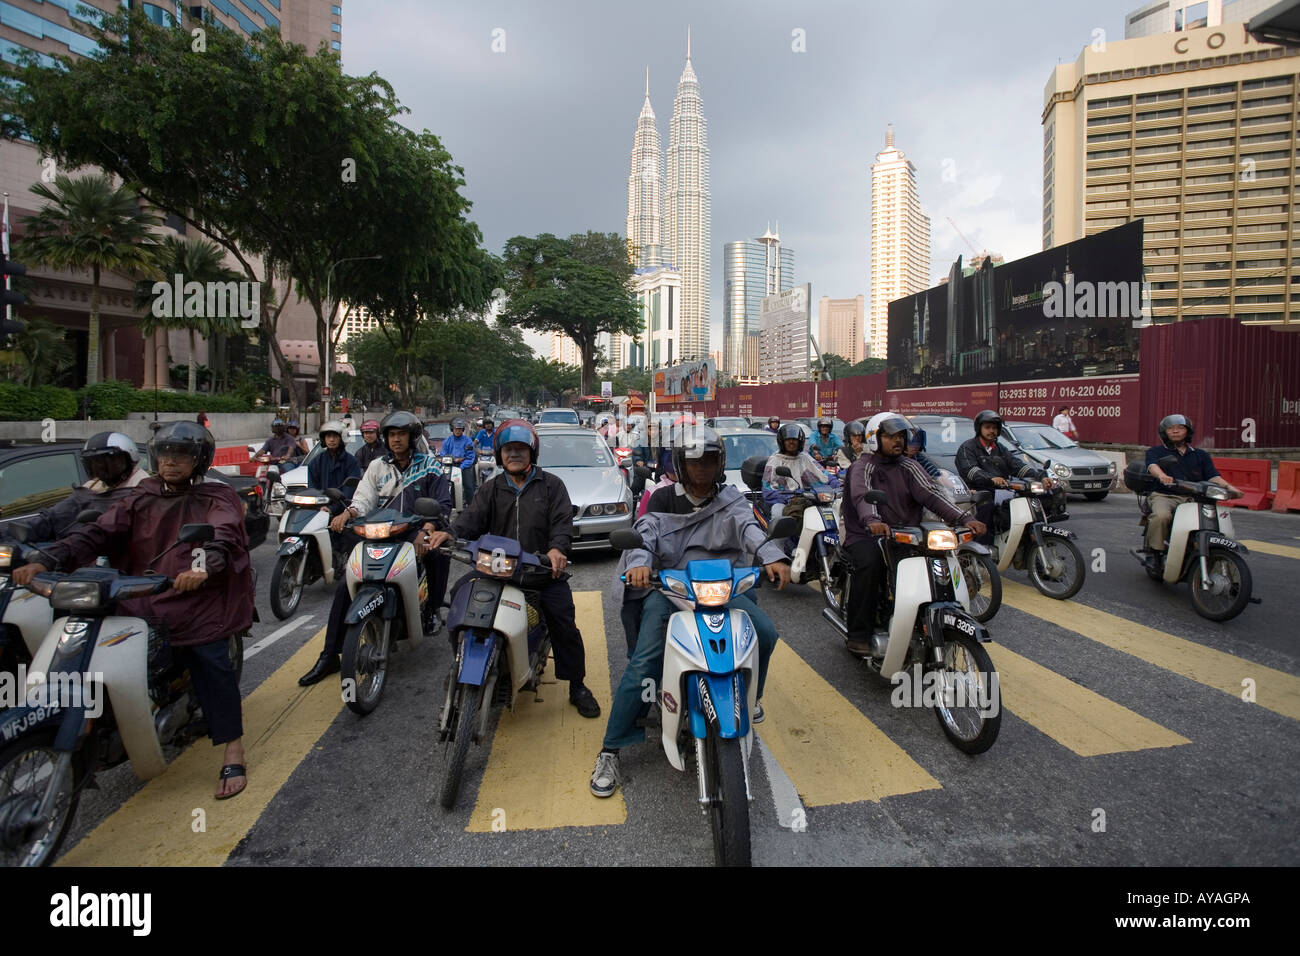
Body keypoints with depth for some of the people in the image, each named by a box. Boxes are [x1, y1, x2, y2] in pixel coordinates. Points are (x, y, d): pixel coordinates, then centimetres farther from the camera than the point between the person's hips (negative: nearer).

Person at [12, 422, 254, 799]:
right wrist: (48, 560, -10)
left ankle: (233, 753, -18)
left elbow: (224, 538, -15)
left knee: (210, 659, -20)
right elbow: (99, 533, 6)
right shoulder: (142, 499, 17)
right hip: (143, 596, 5)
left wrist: (204, 567, -36)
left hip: (197, 592, -5)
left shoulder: (217, 498, 4)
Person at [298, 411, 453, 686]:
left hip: (416, 533, -3)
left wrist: (427, 530, -25)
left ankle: (432, 610, -11)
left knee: (440, 550, -35)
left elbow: (443, 504, -6)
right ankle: (330, 655, 0)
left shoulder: (429, 465, 4)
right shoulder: (377, 466, 14)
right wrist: (348, 512, -20)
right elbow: (364, 498, 4)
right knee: (344, 585, -11)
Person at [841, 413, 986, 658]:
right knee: (870, 563, -34)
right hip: (867, 536, -5)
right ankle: (859, 636, -24)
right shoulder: (863, 467, -2)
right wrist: (872, 521, -47)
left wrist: (964, 518, -21)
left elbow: (929, 493, -3)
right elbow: (862, 496, -24)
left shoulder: (909, 466, 13)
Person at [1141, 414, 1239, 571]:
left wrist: (1228, 487, -12)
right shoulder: (1155, 451, 14)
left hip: (1193, 498, 3)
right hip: (1164, 496, -3)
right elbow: (1152, 466, -9)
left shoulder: (1201, 455, 24)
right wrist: (1162, 476, -33)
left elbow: (1213, 476, 10)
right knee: (1161, 516, -36)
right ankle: (1153, 552, -18)